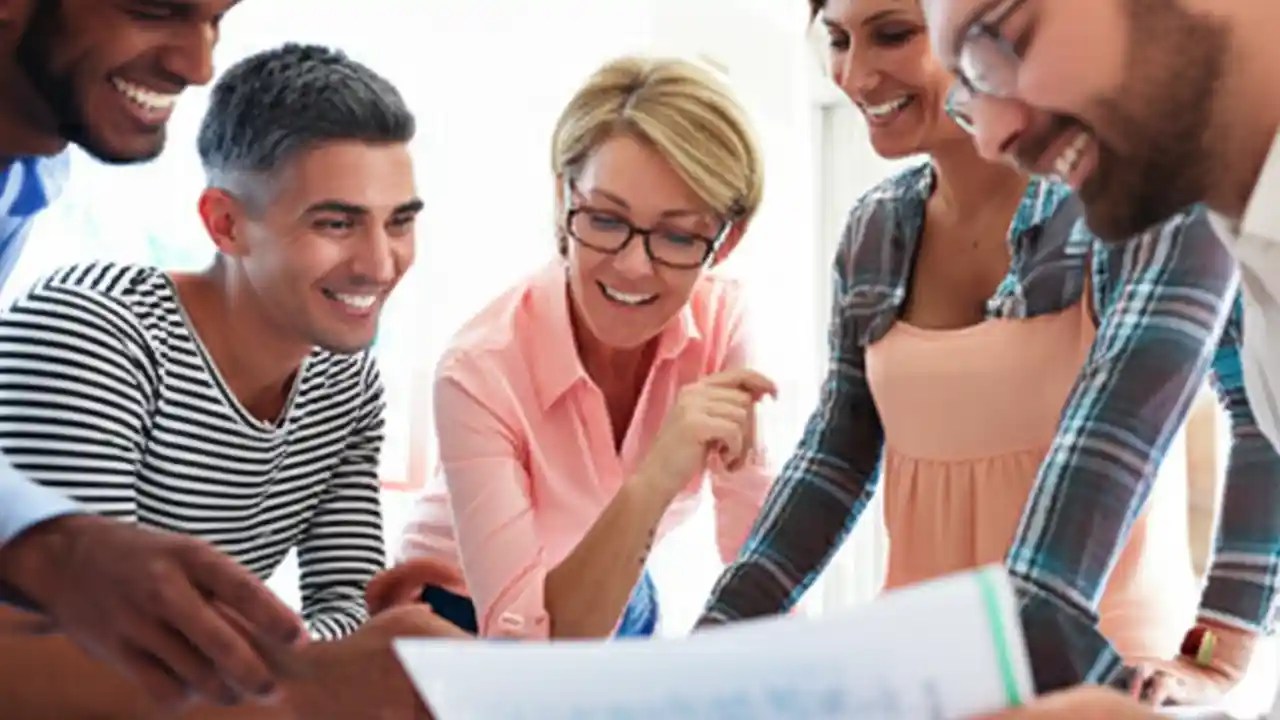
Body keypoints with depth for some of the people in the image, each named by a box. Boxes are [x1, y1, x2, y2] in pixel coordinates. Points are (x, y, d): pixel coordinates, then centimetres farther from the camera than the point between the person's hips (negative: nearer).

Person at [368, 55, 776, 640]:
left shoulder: (721, 321, -14)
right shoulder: (482, 369, -25)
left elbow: (760, 555, -10)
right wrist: (652, 482, -38)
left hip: (621, 615, 4)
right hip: (472, 629, -3)